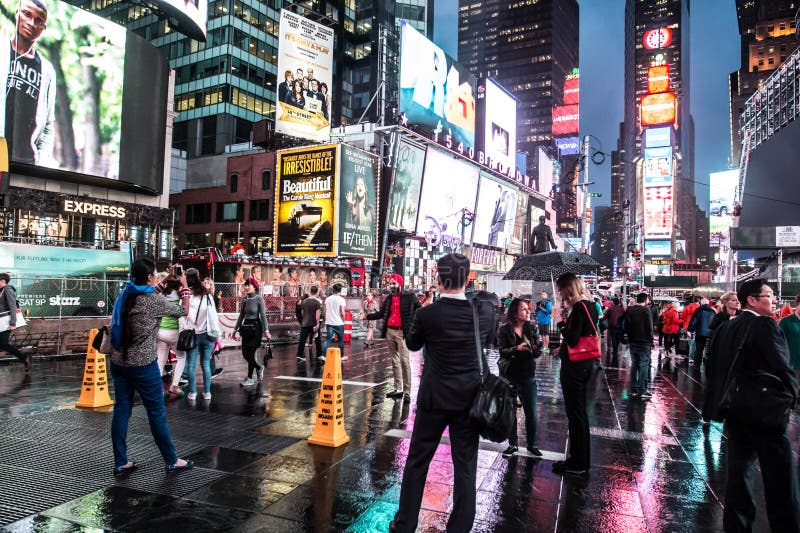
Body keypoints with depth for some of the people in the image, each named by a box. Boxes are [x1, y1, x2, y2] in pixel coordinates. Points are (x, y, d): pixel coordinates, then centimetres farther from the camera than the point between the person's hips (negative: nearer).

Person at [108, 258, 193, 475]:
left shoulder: (123, 296, 4)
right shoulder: (155, 300, -13)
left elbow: (113, 325, 15)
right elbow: (183, 311, 1)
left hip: (118, 362, 6)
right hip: (143, 365, -6)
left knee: (121, 411, 11)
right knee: (157, 413, 3)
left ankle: (120, 463, 19)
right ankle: (171, 461, 15)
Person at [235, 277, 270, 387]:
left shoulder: (259, 299, -10)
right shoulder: (244, 299, 7)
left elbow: (263, 316, -11)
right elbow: (241, 315, 13)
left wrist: (266, 330, -14)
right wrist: (236, 328, 12)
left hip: (255, 327, -6)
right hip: (246, 327, 6)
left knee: (250, 353, -5)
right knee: (244, 353, 6)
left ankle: (250, 378, 11)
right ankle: (259, 368, 29)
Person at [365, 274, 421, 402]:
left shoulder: (409, 297, -2)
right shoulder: (388, 299, 13)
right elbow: (381, 314, 16)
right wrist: (366, 316, 9)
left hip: (402, 332, -6)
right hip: (389, 331, 6)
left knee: (404, 361, -10)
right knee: (394, 360, 10)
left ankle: (407, 392, -7)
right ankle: (398, 389, 18)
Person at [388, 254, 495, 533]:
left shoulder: (427, 313, -15)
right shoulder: (485, 311, -8)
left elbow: (412, 344, 4)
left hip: (435, 397, -1)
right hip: (470, 398, 2)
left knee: (417, 460, 13)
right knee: (465, 465, 12)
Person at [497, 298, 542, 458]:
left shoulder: (531, 329, 3)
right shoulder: (505, 329, -9)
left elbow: (535, 354, 6)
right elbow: (502, 351, -15)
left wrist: (537, 350, -16)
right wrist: (516, 349, -31)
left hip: (528, 376, 3)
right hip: (509, 376, -3)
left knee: (531, 413, 7)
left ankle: (531, 444, 25)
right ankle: (513, 444, 24)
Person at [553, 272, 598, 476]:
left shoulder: (579, 308, -19)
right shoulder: (590, 305, 9)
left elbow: (572, 339, -24)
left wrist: (560, 322, -14)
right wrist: (563, 348, 15)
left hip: (574, 366, -9)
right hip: (586, 363, 9)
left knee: (575, 414, 1)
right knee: (580, 412, 18)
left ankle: (577, 463, 13)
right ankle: (582, 460, 30)